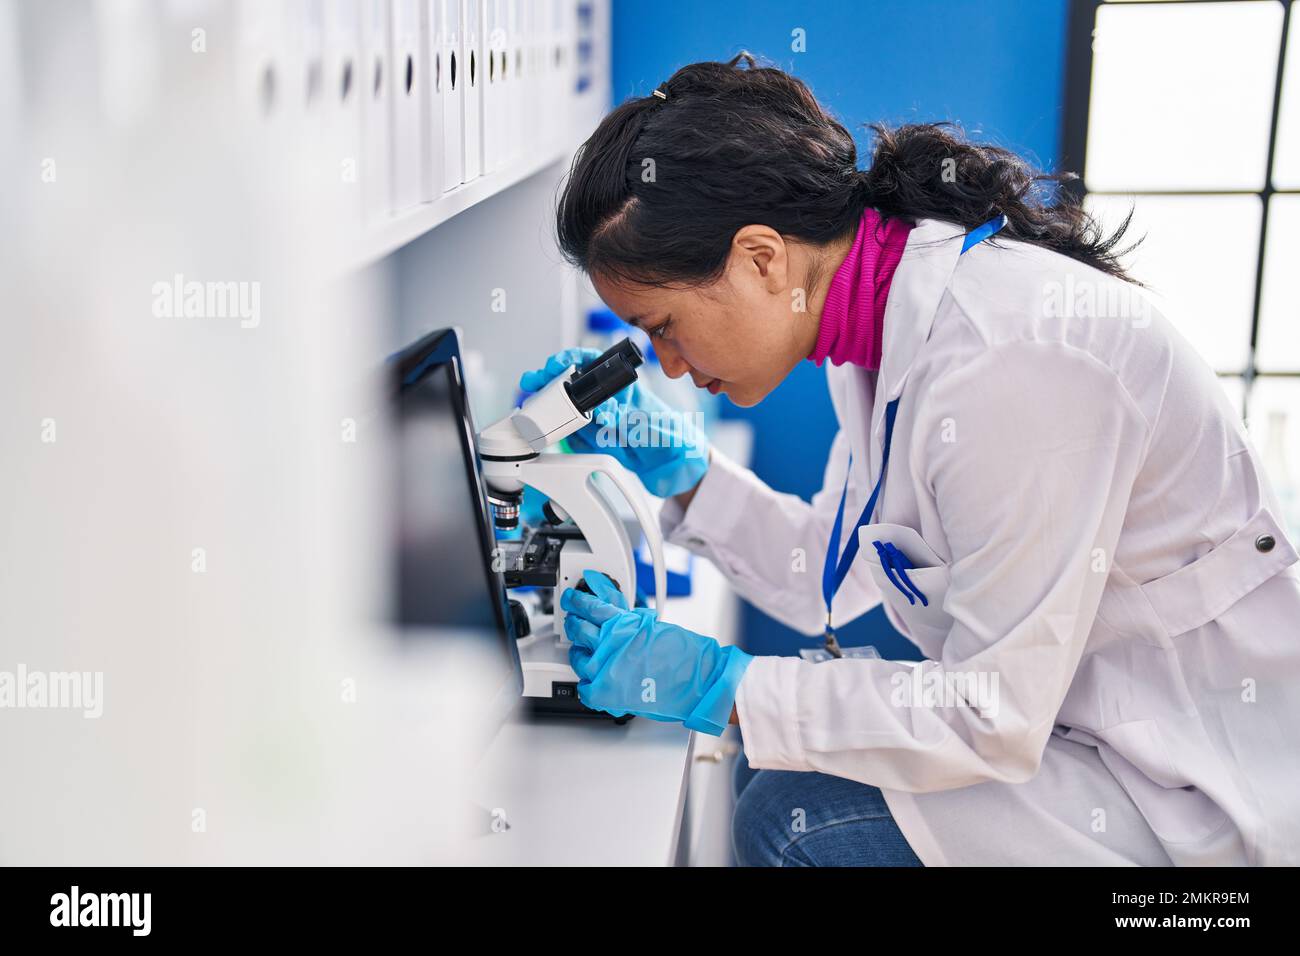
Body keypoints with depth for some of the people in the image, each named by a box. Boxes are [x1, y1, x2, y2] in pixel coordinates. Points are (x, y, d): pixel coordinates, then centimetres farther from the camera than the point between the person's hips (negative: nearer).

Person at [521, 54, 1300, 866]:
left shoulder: (1004, 357, -29)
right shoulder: (887, 310, -1)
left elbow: (997, 718, -25)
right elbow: (832, 579, 8)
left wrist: (712, 685, -21)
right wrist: (674, 463, -1)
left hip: (1196, 784, -8)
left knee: (794, 819, -17)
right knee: (773, 768, 6)